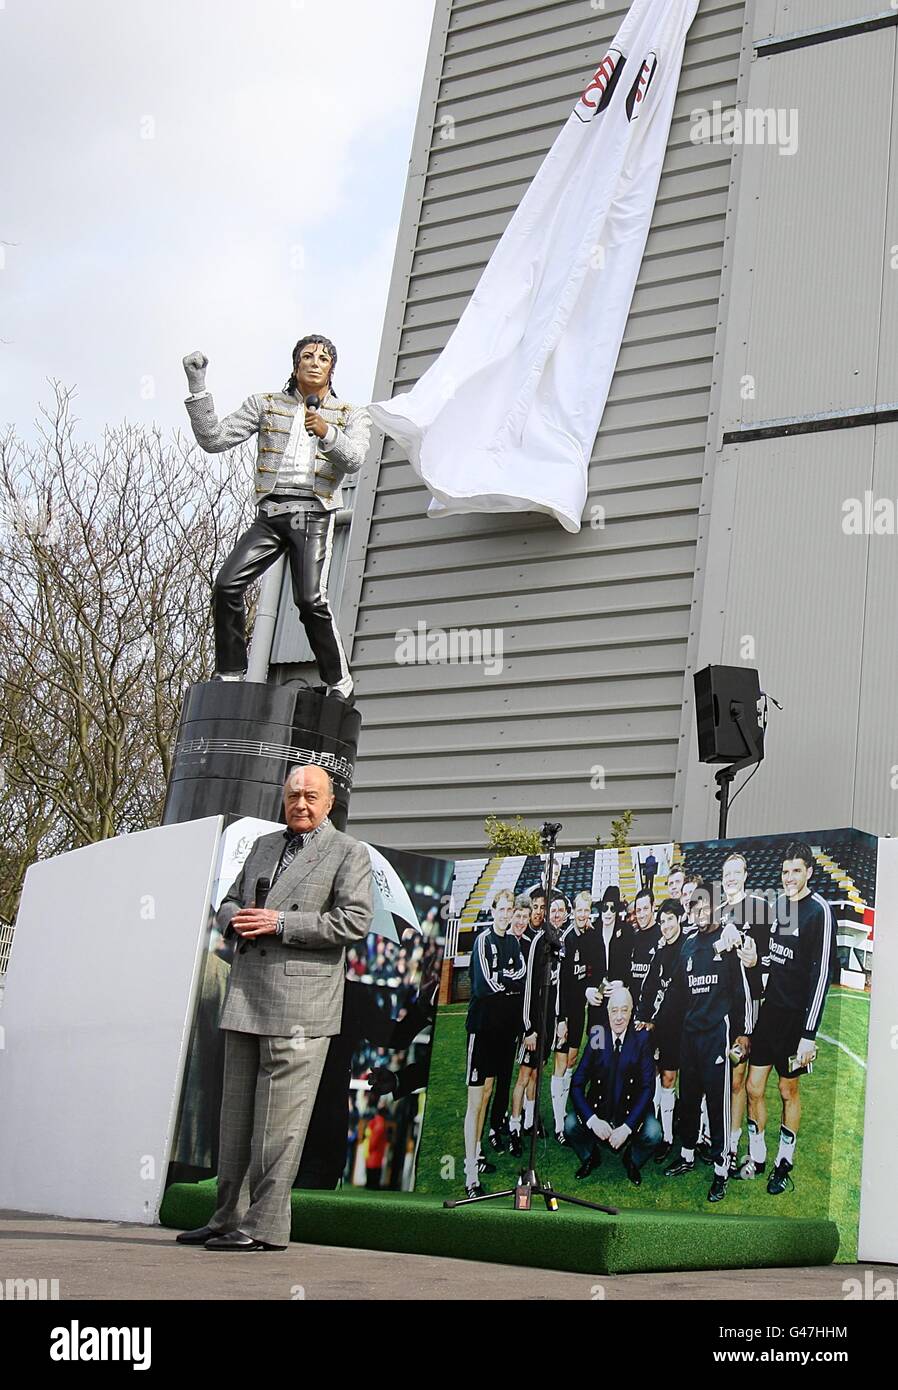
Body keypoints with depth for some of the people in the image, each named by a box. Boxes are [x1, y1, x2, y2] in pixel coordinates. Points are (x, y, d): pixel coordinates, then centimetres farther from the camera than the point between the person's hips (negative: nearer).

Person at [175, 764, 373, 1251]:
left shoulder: (349, 853, 0)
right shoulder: (264, 846, 20)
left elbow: (355, 921, -12)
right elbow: (228, 905, 23)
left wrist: (279, 923, -15)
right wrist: (236, 920, -3)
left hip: (300, 1002, -7)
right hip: (246, 996, 7)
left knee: (279, 1119, -6)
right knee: (236, 1114, 10)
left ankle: (265, 1226, 0)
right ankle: (229, 1218, 18)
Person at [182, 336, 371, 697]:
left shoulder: (351, 415, 14)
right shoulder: (265, 404, 16)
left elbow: (354, 460, -4)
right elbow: (214, 439, 9)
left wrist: (328, 433, -22)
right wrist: (197, 387, 0)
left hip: (314, 511, -2)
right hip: (270, 513, 2)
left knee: (310, 597, -21)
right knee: (227, 585, -16)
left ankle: (339, 682, -7)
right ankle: (230, 675, -5)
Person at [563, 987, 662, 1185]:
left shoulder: (642, 1039, -8)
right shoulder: (597, 1038, -5)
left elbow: (648, 1087, -13)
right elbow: (577, 1085, -7)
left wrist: (627, 1127, -23)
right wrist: (592, 1120, -23)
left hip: (631, 1112, -1)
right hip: (598, 1110, 1)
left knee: (653, 1133, -28)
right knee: (570, 1125, -24)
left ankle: (632, 1161, 8)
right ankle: (590, 1157, 10)